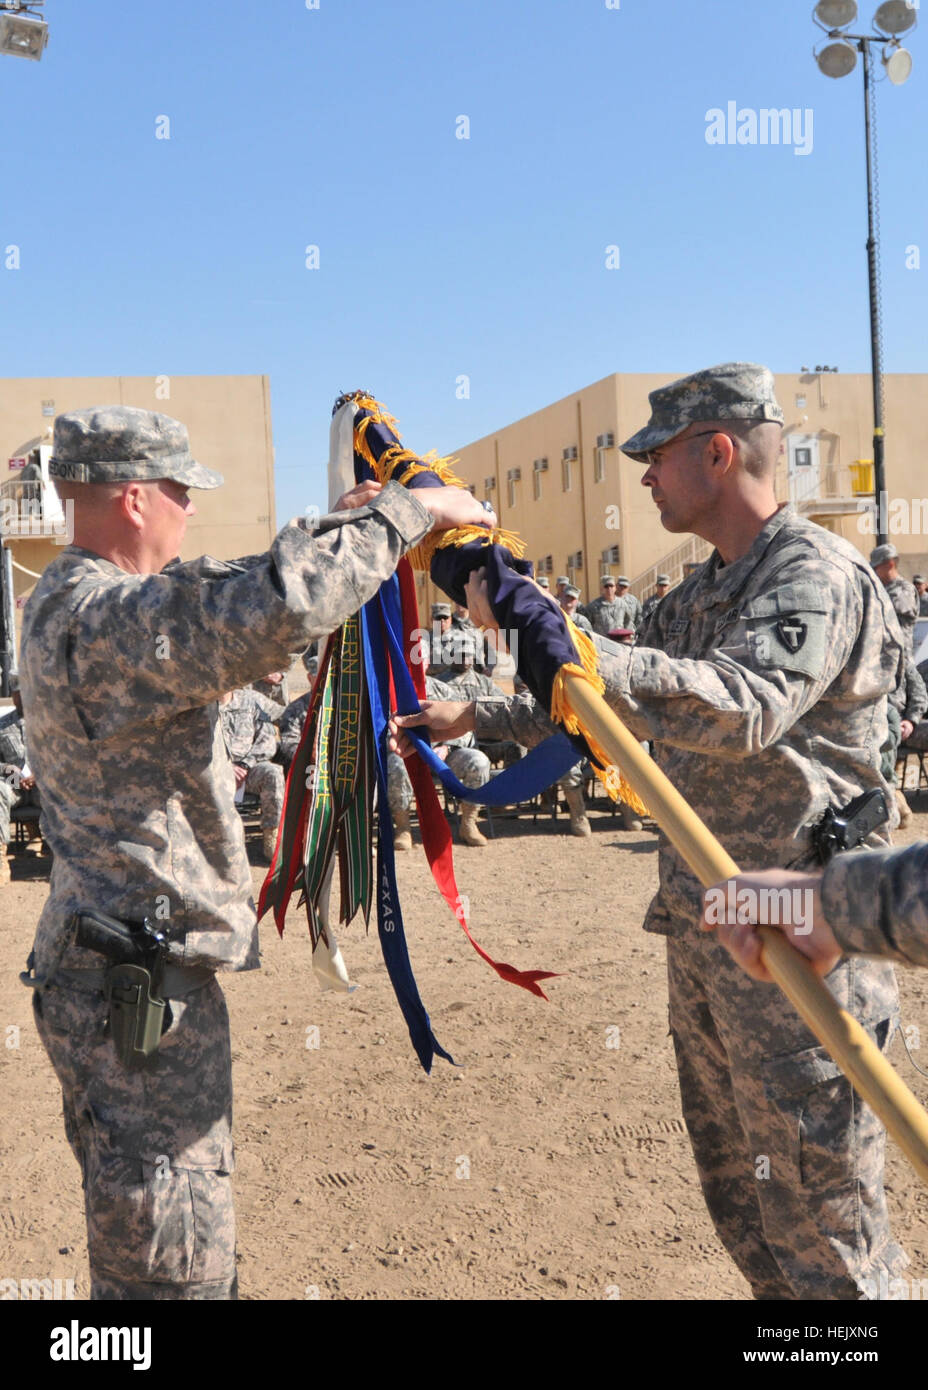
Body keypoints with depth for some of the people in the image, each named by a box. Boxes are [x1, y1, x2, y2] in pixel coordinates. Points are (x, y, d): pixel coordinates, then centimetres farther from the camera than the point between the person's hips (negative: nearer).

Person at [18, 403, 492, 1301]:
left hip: (122, 971, 11)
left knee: (155, 1235, 26)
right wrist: (405, 512, -25)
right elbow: (275, 607, -39)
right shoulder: (106, 618, -23)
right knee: (171, 1261, 2)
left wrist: (334, 525, 16)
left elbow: (218, 615, 22)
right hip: (138, 987, -11)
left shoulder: (65, 603, 11)